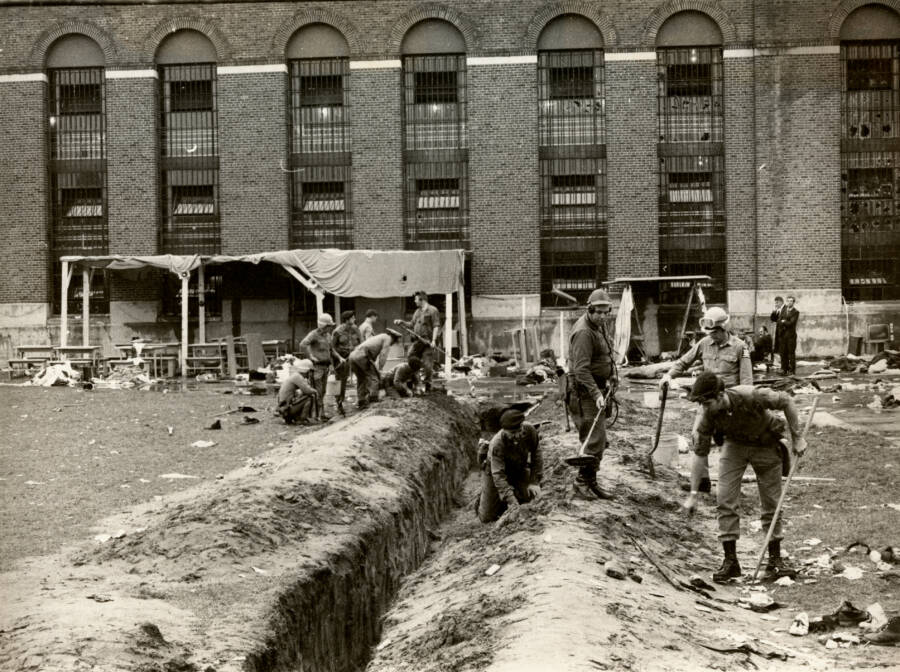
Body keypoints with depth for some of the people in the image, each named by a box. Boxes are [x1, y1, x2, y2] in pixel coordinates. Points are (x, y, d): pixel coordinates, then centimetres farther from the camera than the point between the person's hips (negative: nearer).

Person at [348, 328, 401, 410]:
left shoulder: (377, 337, 36)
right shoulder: (387, 338, 12)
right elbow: (383, 355, 0)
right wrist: (379, 370, 2)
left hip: (353, 355, 8)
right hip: (363, 355, -8)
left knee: (361, 380, 18)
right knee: (373, 378, -3)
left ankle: (360, 403, 18)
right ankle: (373, 399, -11)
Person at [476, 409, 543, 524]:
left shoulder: (529, 430, -28)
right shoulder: (497, 445, -39)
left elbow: (536, 455, -14)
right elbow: (498, 476, -41)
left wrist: (535, 482, -21)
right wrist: (512, 503, -49)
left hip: (518, 469, 4)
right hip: (494, 470, -4)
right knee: (487, 518, -4)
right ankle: (482, 498, 30)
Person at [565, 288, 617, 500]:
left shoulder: (599, 326, 11)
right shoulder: (583, 332, -20)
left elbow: (606, 355, 23)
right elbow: (581, 369, -26)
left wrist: (610, 377, 7)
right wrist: (596, 394, -33)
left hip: (596, 389, 10)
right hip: (584, 391, -10)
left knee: (599, 440, 12)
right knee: (595, 438, -13)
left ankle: (590, 484, 19)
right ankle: (582, 484, -6)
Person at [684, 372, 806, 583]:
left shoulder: (751, 396, -35)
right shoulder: (708, 416, -23)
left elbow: (786, 401, -18)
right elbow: (700, 454, -14)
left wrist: (797, 437, -15)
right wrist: (693, 494, -14)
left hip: (766, 445, -2)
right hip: (734, 445, 2)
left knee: (771, 504, 3)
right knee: (725, 500, -12)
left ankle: (775, 560, 18)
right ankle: (730, 560, -4)